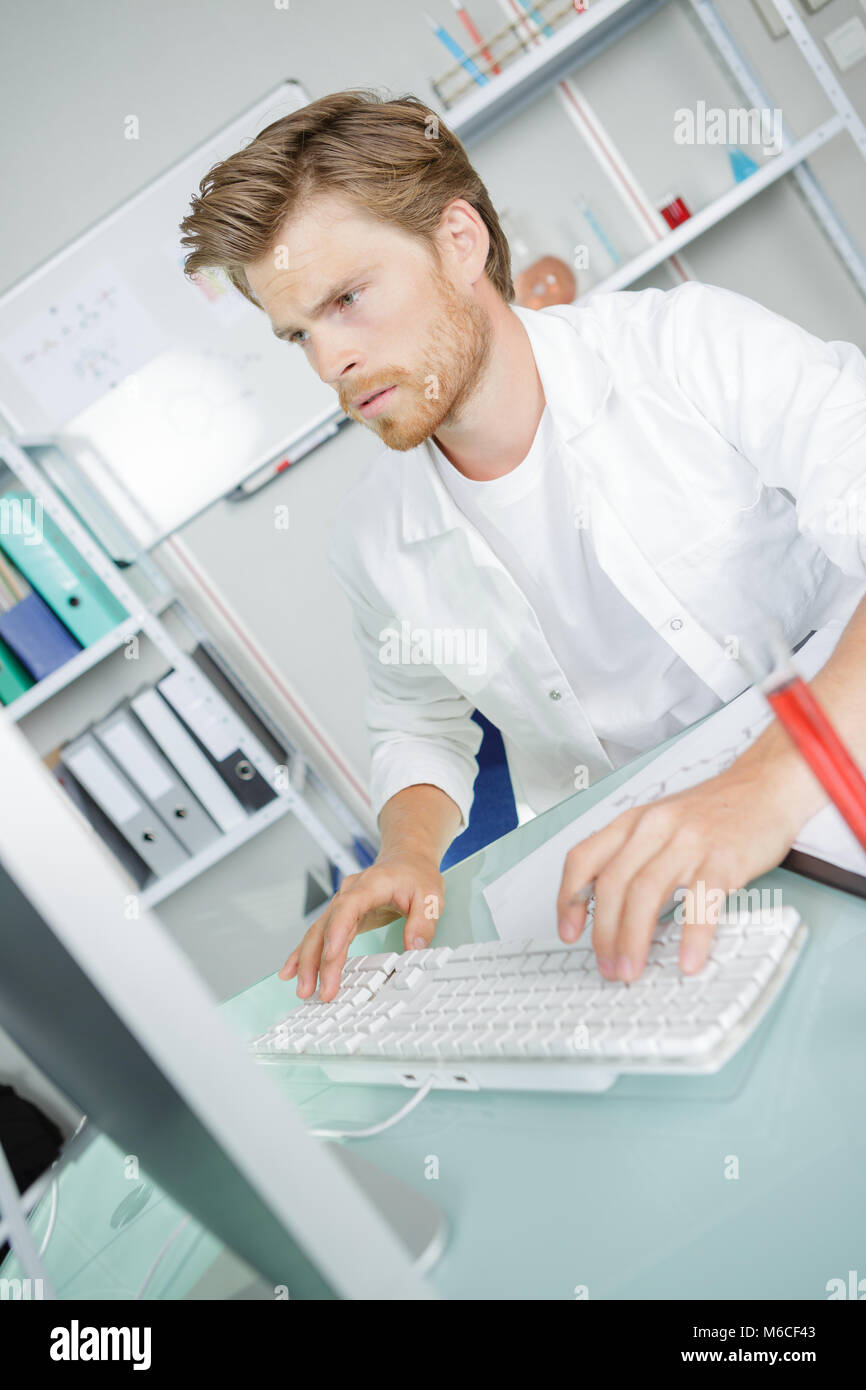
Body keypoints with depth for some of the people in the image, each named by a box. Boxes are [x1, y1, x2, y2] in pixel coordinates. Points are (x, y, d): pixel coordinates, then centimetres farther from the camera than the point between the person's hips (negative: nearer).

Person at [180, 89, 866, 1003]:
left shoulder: (695, 347, -13)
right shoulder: (372, 542, 1)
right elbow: (417, 731, 16)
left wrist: (773, 780, -40)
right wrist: (408, 854, -6)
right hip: (614, 913, 5)